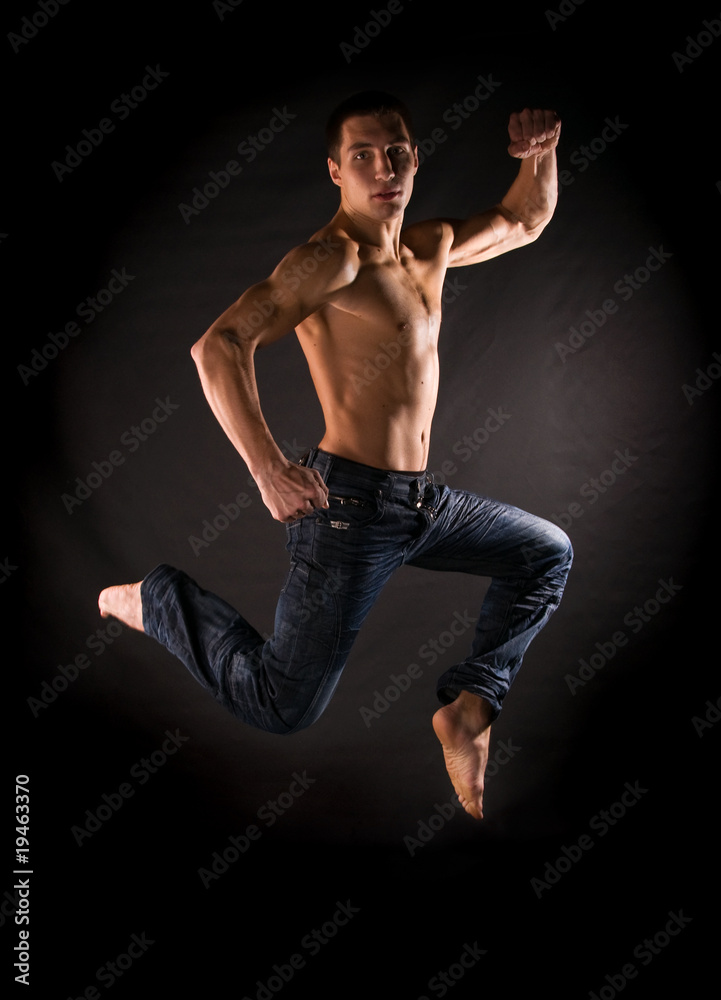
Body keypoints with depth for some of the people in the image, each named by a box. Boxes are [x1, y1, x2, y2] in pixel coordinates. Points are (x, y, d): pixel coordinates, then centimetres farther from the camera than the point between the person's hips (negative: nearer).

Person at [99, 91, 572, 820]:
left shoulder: (429, 248, 12)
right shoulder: (332, 259, -14)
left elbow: (522, 222, 28)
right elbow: (217, 346, -25)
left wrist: (541, 153, 7)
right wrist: (268, 468, -34)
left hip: (421, 501, 9)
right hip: (351, 504, -8)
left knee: (548, 554, 19)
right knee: (280, 706, -5)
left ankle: (470, 707, 14)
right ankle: (158, 600, 17)